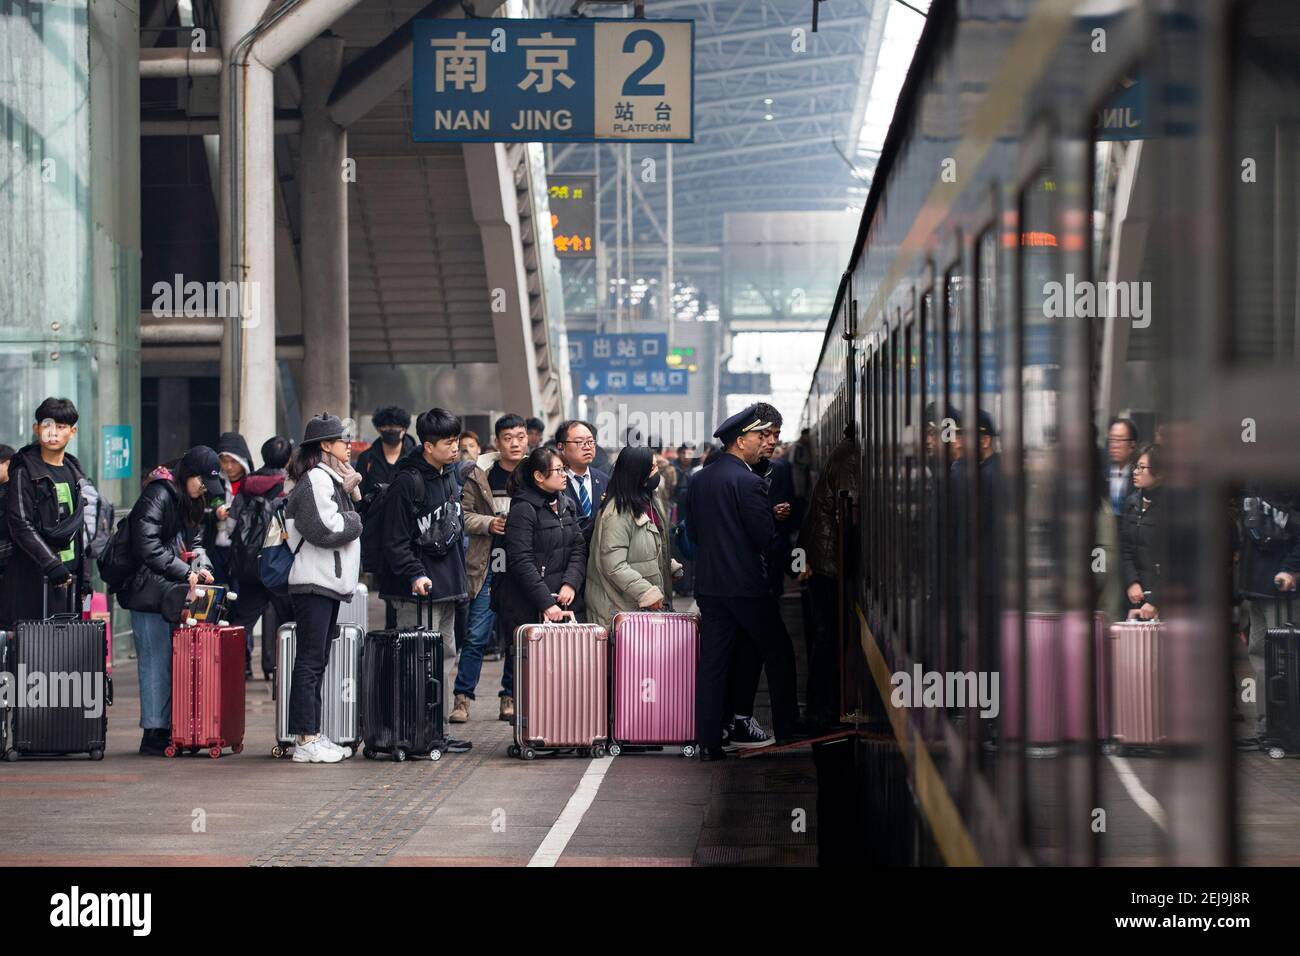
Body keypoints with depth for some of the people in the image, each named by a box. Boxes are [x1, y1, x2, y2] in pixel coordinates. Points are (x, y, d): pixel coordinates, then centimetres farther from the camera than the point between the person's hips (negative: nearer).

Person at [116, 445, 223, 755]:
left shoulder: (190, 503, 17)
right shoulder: (158, 495, -13)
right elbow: (147, 547, -19)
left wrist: (201, 565, 2)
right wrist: (186, 572, -17)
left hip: (173, 594, 9)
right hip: (151, 593, -9)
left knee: (176, 660, 7)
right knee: (156, 662, -7)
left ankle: (170, 730, 10)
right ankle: (154, 734, -3)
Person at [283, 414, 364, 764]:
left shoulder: (332, 479, 20)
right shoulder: (315, 480, -12)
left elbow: (357, 516, 17)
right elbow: (326, 529, -22)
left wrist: (352, 491, 2)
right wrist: (353, 521, -4)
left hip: (330, 581, 10)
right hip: (314, 581, -10)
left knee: (317, 661, 11)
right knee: (310, 660, -9)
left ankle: (311, 735, 15)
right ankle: (305, 740, -9)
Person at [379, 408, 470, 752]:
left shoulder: (450, 476, 14)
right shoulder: (407, 483, -14)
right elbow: (395, 541, -16)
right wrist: (415, 575, -27)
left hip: (447, 585, 9)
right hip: (417, 592, -9)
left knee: (445, 657, 12)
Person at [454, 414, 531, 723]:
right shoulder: (481, 474, 2)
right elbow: (465, 513, 5)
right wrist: (488, 523, -11)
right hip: (488, 567, -1)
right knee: (477, 636, -3)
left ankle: (510, 698, 17)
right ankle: (462, 698, 3)